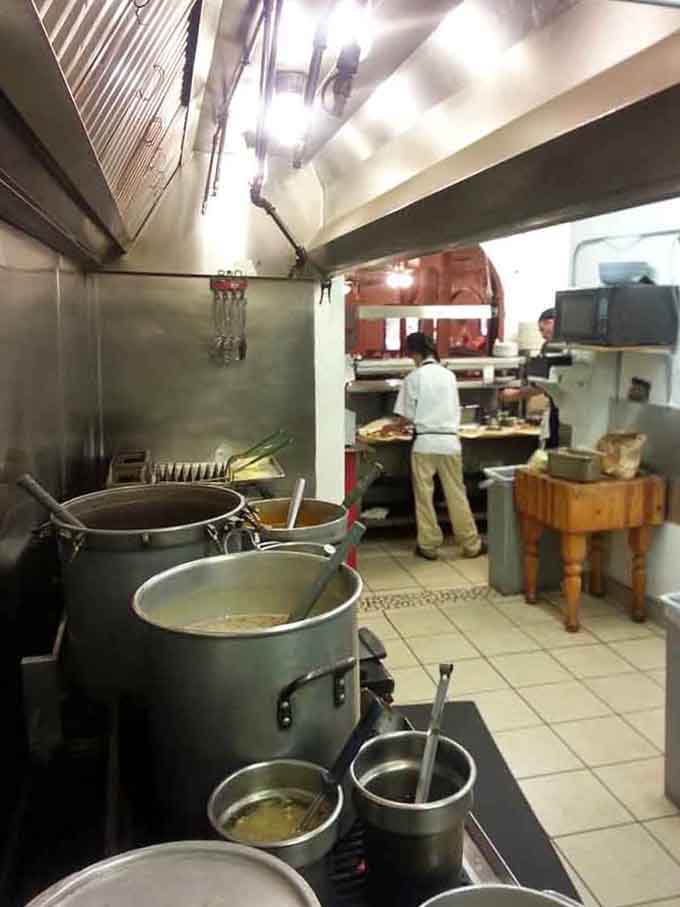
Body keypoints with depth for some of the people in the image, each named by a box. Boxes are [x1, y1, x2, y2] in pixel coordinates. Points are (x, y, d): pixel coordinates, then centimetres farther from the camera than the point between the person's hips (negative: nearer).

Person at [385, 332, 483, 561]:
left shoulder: (414, 378, -6)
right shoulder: (449, 375, 5)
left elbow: (405, 417, -6)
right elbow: (455, 411, 13)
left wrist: (395, 425, 16)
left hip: (425, 442, -3)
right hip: (449, 441, 3)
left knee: (424, 495, 8)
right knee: (456, 494, 10)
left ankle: (428, 545, 15)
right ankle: (471, 544, 17)